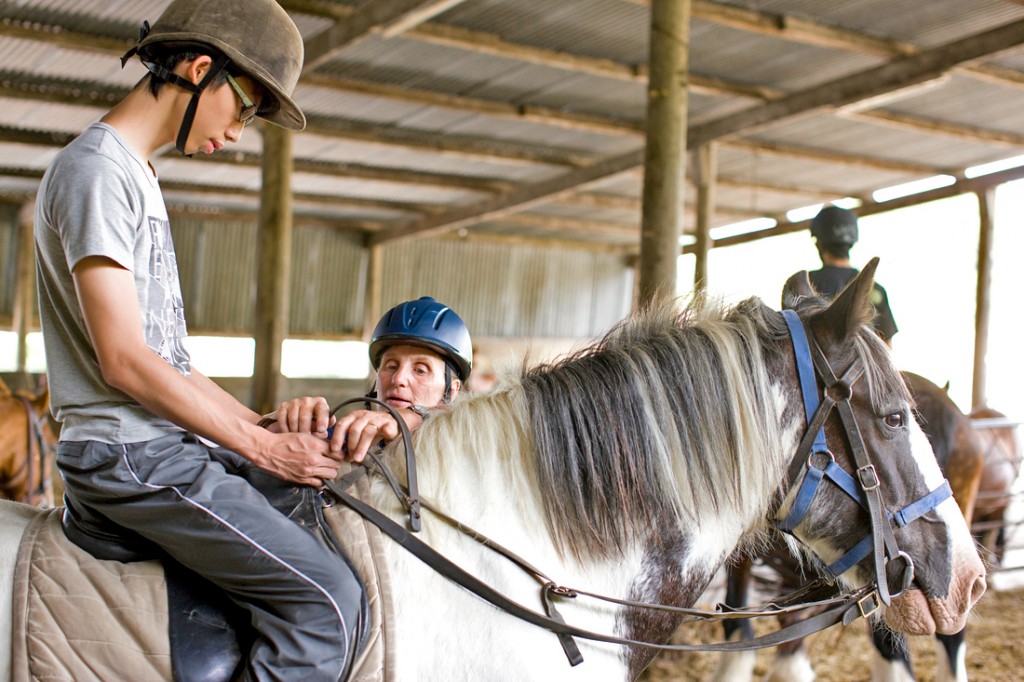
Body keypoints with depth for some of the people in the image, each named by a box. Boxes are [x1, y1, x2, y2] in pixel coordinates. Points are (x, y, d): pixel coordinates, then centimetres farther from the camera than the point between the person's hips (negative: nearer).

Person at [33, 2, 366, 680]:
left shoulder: (139, 178, 19)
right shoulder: (95, 170, -12)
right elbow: (124, 361, -19)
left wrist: (267, 424, 11)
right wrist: (264, 447, -13)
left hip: (174, 442, 10)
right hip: (131, 455, -10)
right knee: (329, 598, -20)